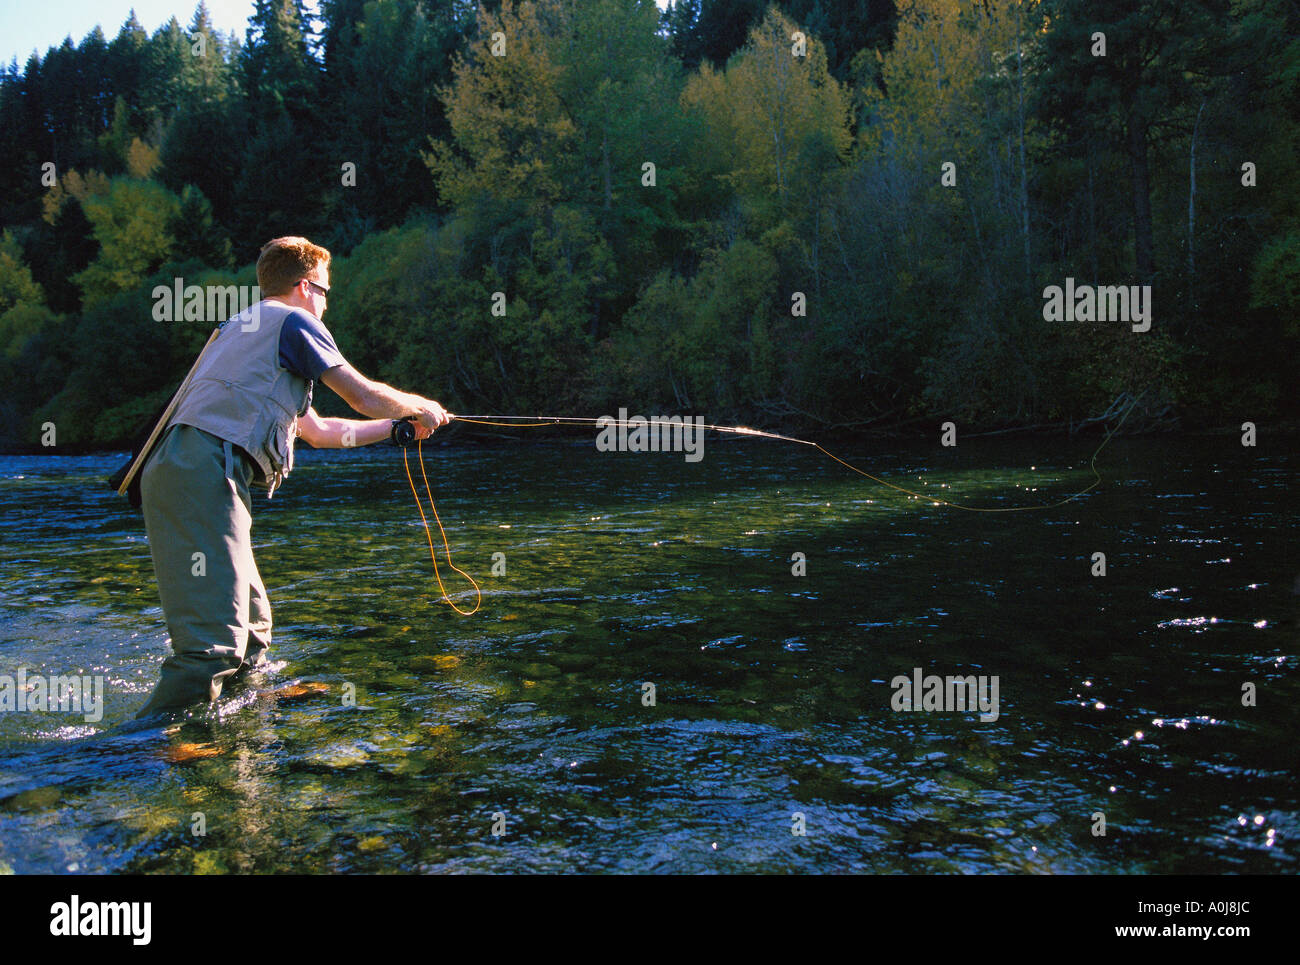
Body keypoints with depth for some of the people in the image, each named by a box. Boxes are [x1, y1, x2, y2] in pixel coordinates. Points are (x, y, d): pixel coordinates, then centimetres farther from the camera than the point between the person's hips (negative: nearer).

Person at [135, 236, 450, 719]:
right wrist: (422, 408, 22)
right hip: (203, 475, -10)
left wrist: (397, 427, 42)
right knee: (216, 641, -15)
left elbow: (318, 431, 38)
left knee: (252, 628, 14)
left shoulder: (244, 327, 32)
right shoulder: (293, 321, 4)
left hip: (176, 474, 10)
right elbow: (365, 397, 2)